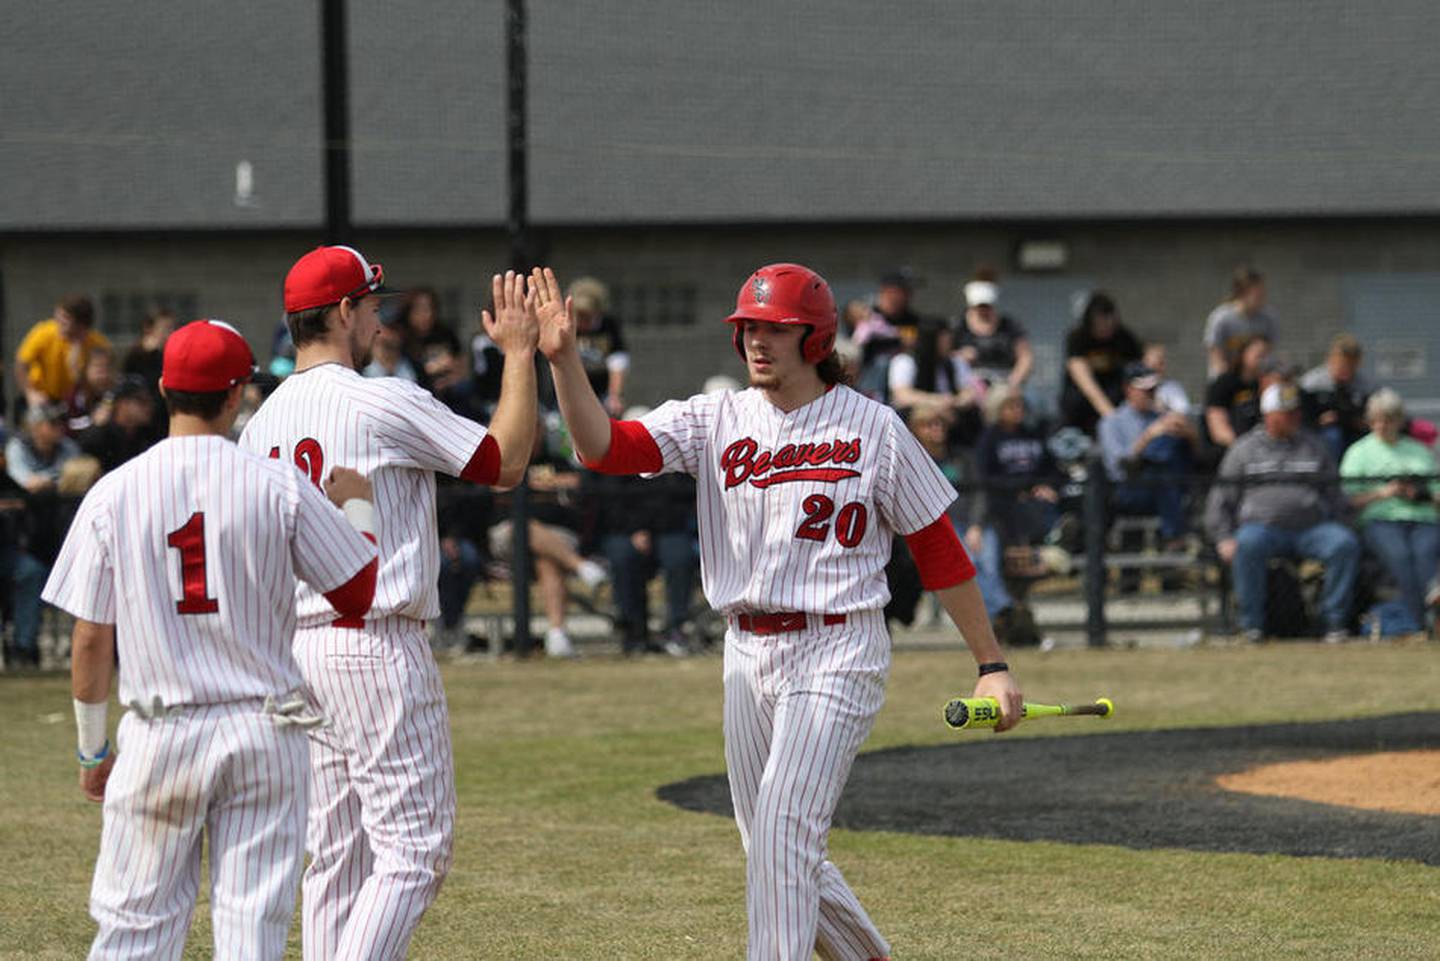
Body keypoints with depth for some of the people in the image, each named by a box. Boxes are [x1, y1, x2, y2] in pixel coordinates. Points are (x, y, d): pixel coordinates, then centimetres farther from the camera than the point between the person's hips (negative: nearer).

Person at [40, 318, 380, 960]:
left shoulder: (113, 493, -1)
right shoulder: (278, 488, -5)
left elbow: (91, 639, 1)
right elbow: (358, 594, 0)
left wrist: (92, 748, 13)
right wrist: (357, 506, 15)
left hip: (160, 735, 0)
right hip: (265, 732, 0)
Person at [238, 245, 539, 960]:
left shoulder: (262, 423, 11)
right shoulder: (384, 403, -11)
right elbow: (505, 463, -5)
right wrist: (520, 353, 4)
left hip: (297, 647, 8)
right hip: (377, 646, -8)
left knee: (338, 853, 12)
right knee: (413, 847, -6)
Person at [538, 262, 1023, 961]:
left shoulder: (873, 428, -5)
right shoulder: (714, 420, 4)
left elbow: (937, 549, 0)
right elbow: (605, 448, -9)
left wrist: (992, 666, -1)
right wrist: (564, 361, -25)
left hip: (837, 651, -5)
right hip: (747, 654, 5)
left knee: (784, 831, -17)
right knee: (772, 851, 11)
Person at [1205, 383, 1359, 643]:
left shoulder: (1313, 446, 21)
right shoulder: (1244, 449, 14)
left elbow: (1334, 495, 22)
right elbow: (1220, 501, 12)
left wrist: (1339, 529, 5)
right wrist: (1224, 540, -3)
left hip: (1312, 525, 2)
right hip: (1262, 525, -2)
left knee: (1346, 544, -27)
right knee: (1248, 545, -37)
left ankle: (1335, 621, -21)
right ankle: (1252, 625, -29)